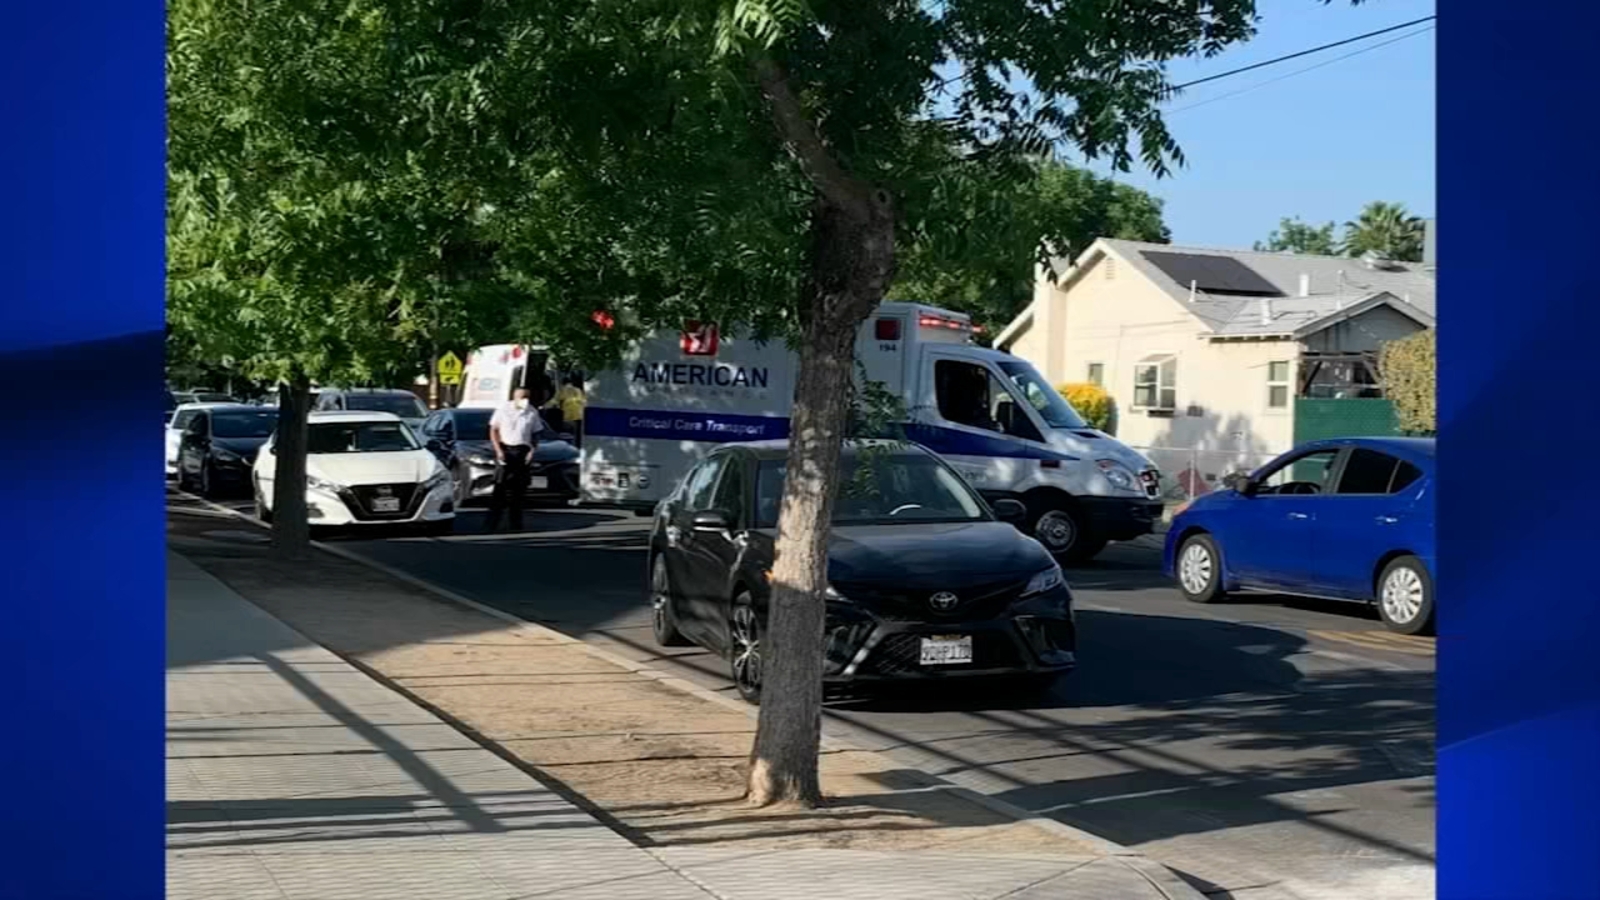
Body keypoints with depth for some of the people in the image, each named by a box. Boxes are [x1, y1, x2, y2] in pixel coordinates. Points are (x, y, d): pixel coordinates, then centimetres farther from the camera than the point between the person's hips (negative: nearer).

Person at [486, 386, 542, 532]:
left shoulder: (532, 412, 6)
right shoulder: (504, 410, 0)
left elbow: (535, 434, 11)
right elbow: (493, 430, 2)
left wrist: (532, 450, -3)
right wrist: (498, 450, -7)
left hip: (523, 451, 3)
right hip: (506, 449, -2)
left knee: (519, 487, 3)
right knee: (501, 485, -8)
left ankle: (516, 524, 10)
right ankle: (493, 521, -6)